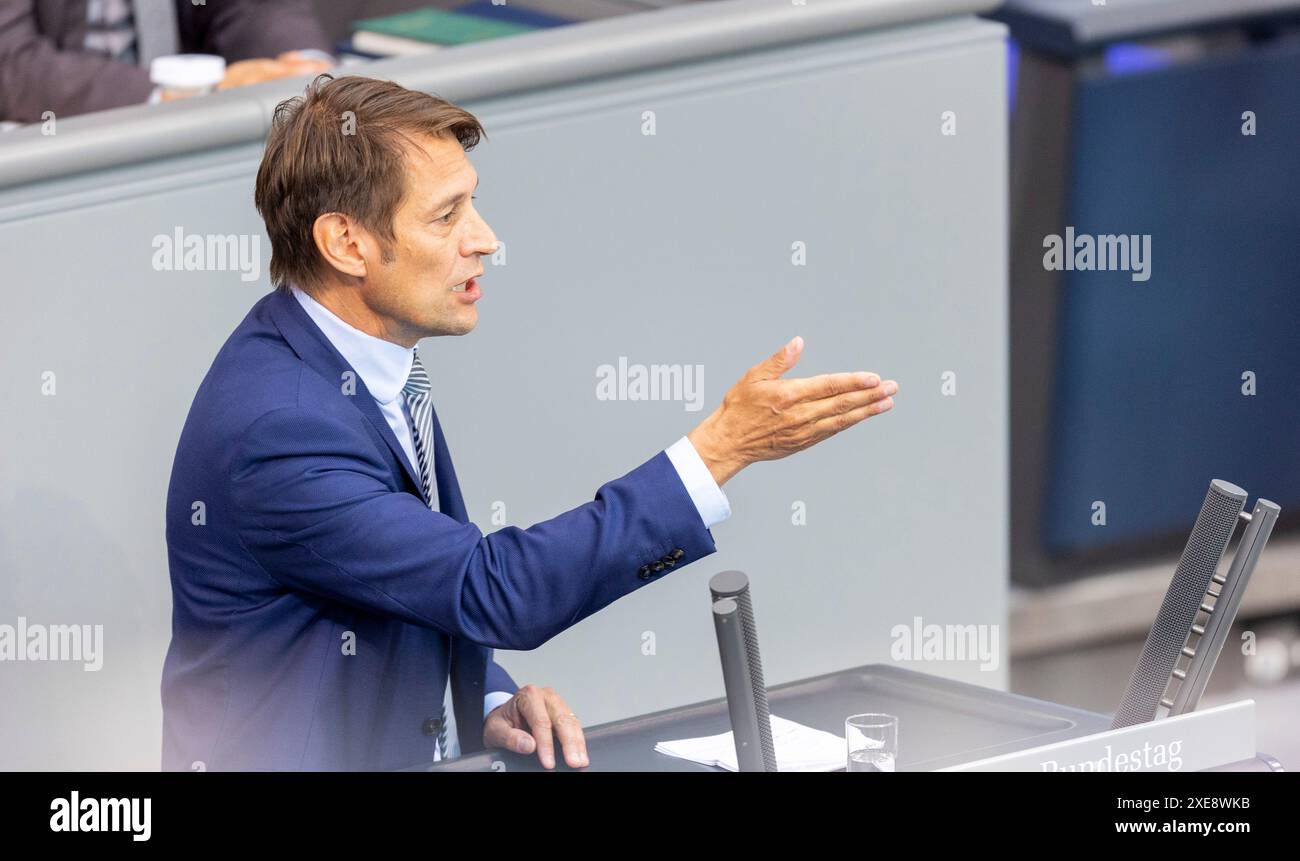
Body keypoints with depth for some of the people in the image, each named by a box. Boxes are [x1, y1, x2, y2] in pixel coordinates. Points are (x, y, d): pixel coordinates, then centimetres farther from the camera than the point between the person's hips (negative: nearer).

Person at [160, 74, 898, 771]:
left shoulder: (378, 360, 5)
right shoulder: (275, 427, -22)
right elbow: (493, 592, -22)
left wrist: (488, 702, -3)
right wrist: (723, 447, -23)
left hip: (420, 759, 7)